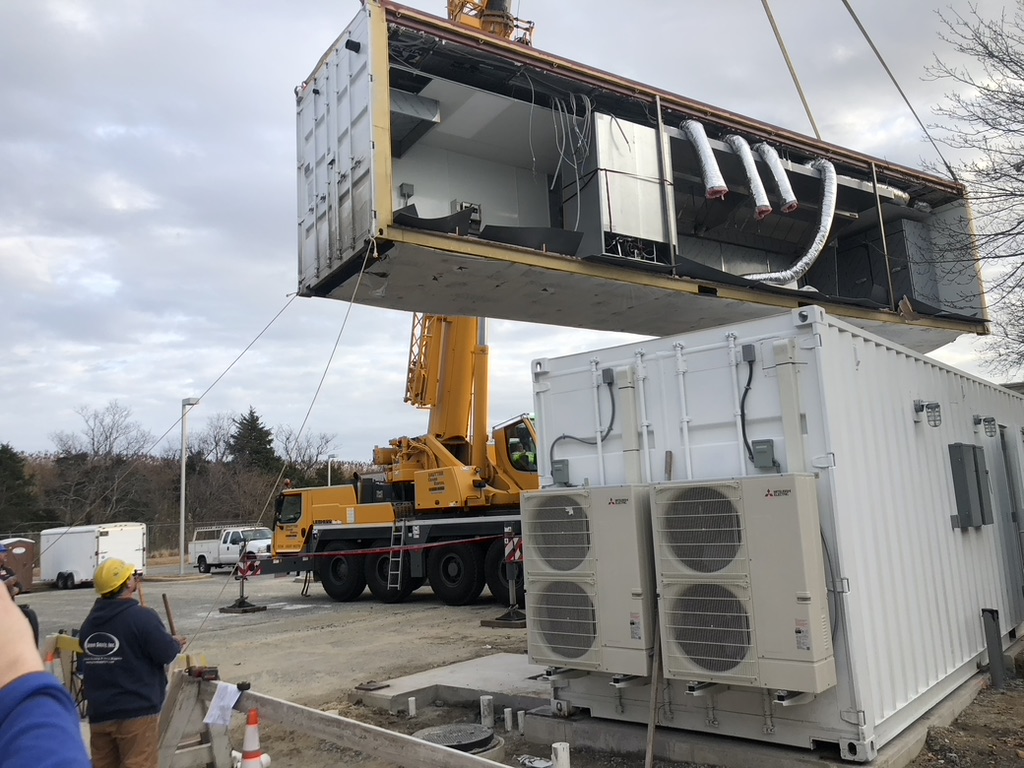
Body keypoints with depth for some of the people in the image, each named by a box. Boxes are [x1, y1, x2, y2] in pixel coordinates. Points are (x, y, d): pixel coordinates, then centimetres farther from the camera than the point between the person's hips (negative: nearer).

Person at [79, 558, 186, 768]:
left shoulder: (90, 621, 8)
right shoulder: (142, 616, -17)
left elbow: (83, 666, 19)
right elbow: (165, 654, -16)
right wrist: (176, 644, 7)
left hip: (99, 713, 7)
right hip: (137, 711, -7)